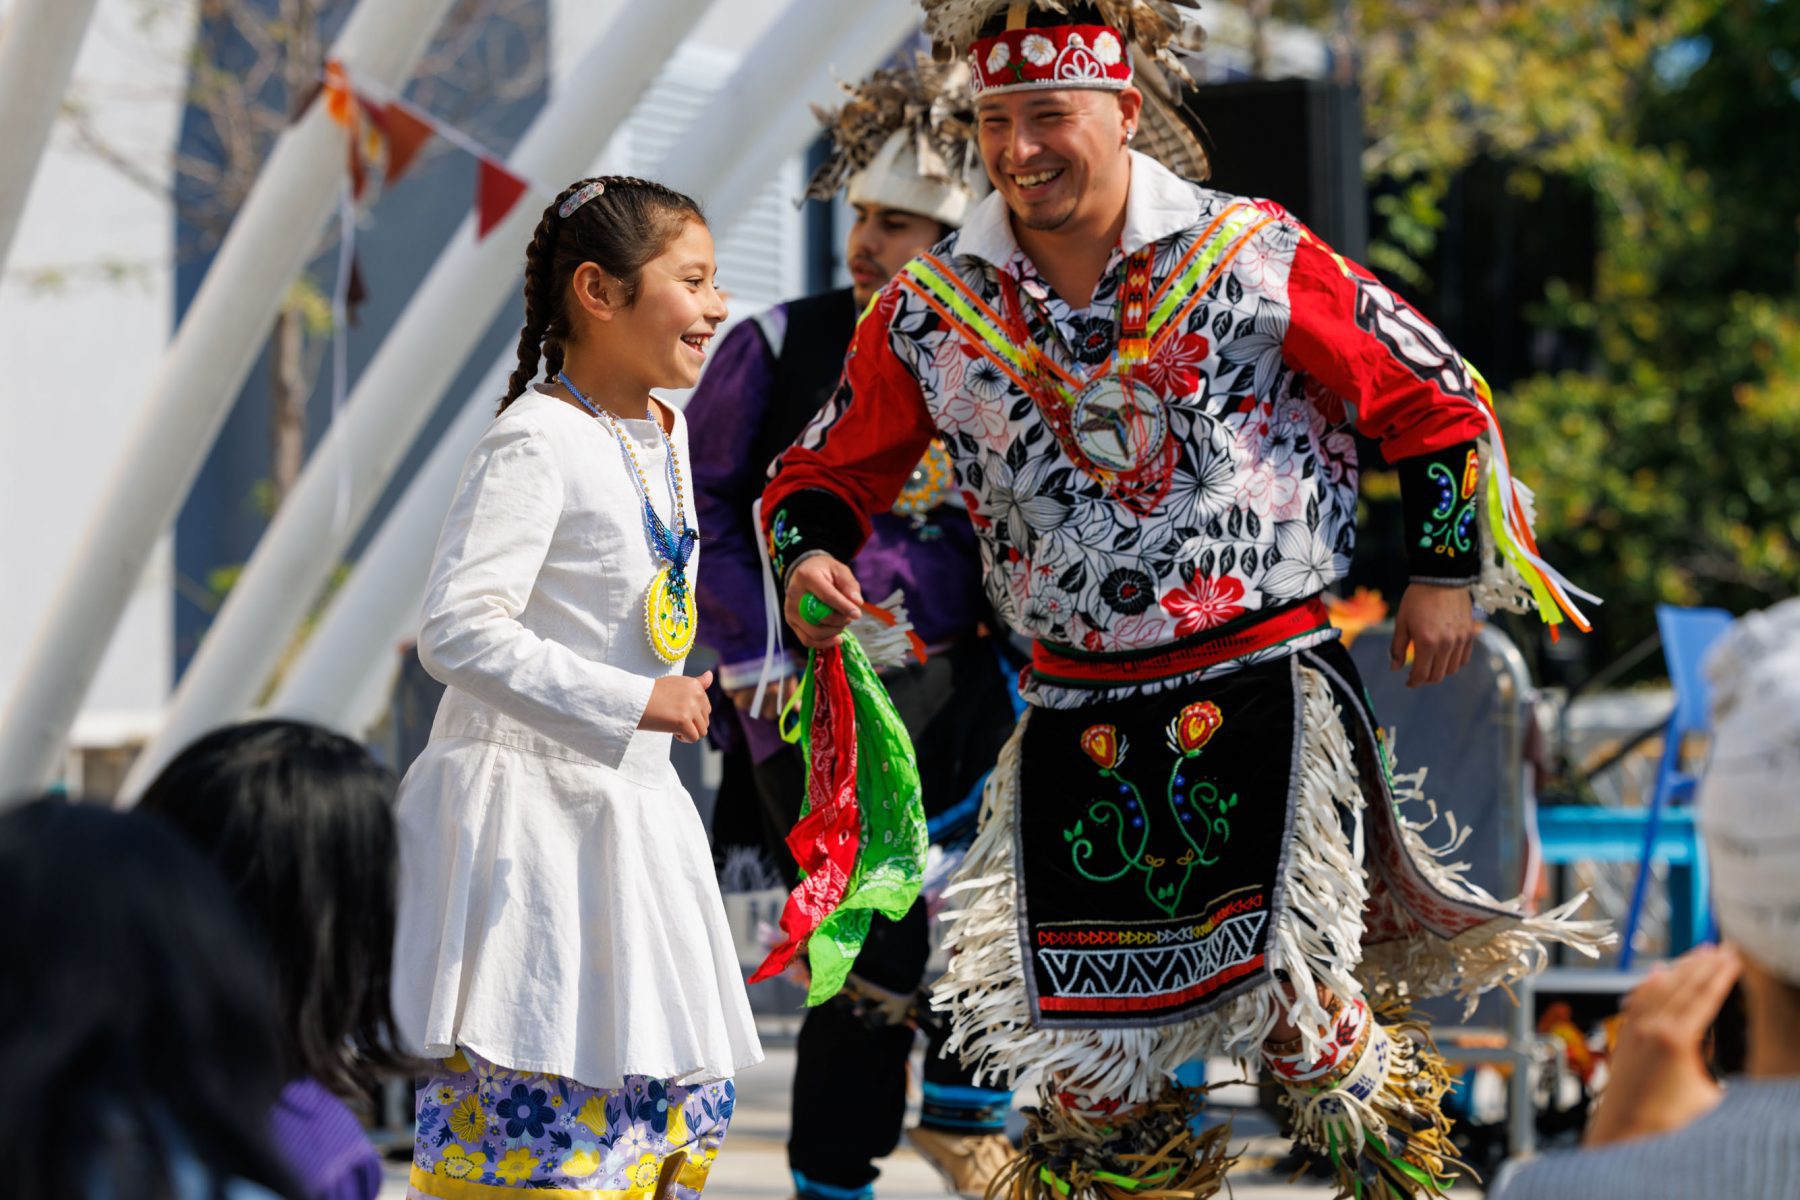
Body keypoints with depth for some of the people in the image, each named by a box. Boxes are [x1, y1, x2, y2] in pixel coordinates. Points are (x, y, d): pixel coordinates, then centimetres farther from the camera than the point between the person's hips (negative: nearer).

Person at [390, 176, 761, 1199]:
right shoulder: (539, 441, -16)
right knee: (537, 1112, -9)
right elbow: (457, 629, -24)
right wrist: (630, 702, -25)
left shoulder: (664, 430, 11)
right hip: (531, 810, -9)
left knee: (688, 1096, 11)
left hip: (635, 808, 9)